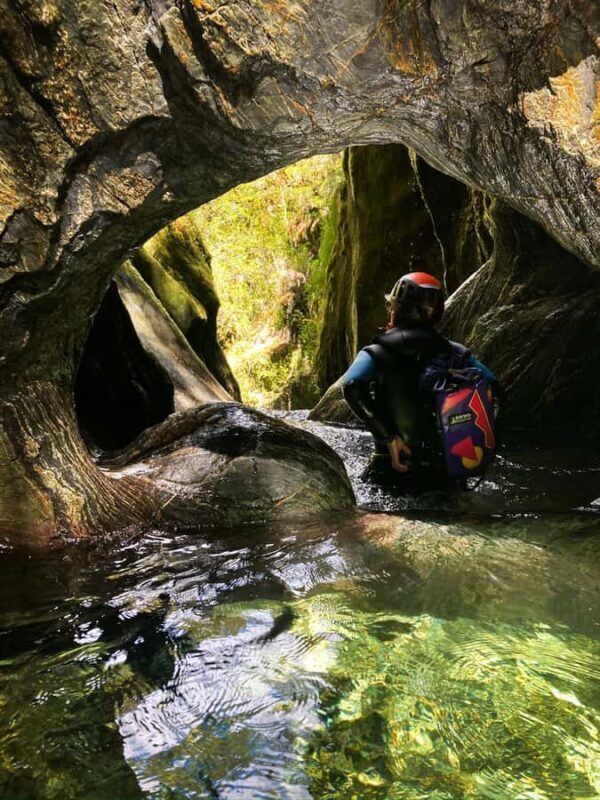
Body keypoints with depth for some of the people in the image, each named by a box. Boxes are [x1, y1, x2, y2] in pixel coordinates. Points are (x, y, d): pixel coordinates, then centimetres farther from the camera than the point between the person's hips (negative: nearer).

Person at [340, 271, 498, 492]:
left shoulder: (377, 352, -4)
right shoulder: (451, 351, 8)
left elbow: (351, 385, -21)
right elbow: (491, 385, 7)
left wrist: (388, 436, -18)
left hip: (395, 468, -4)